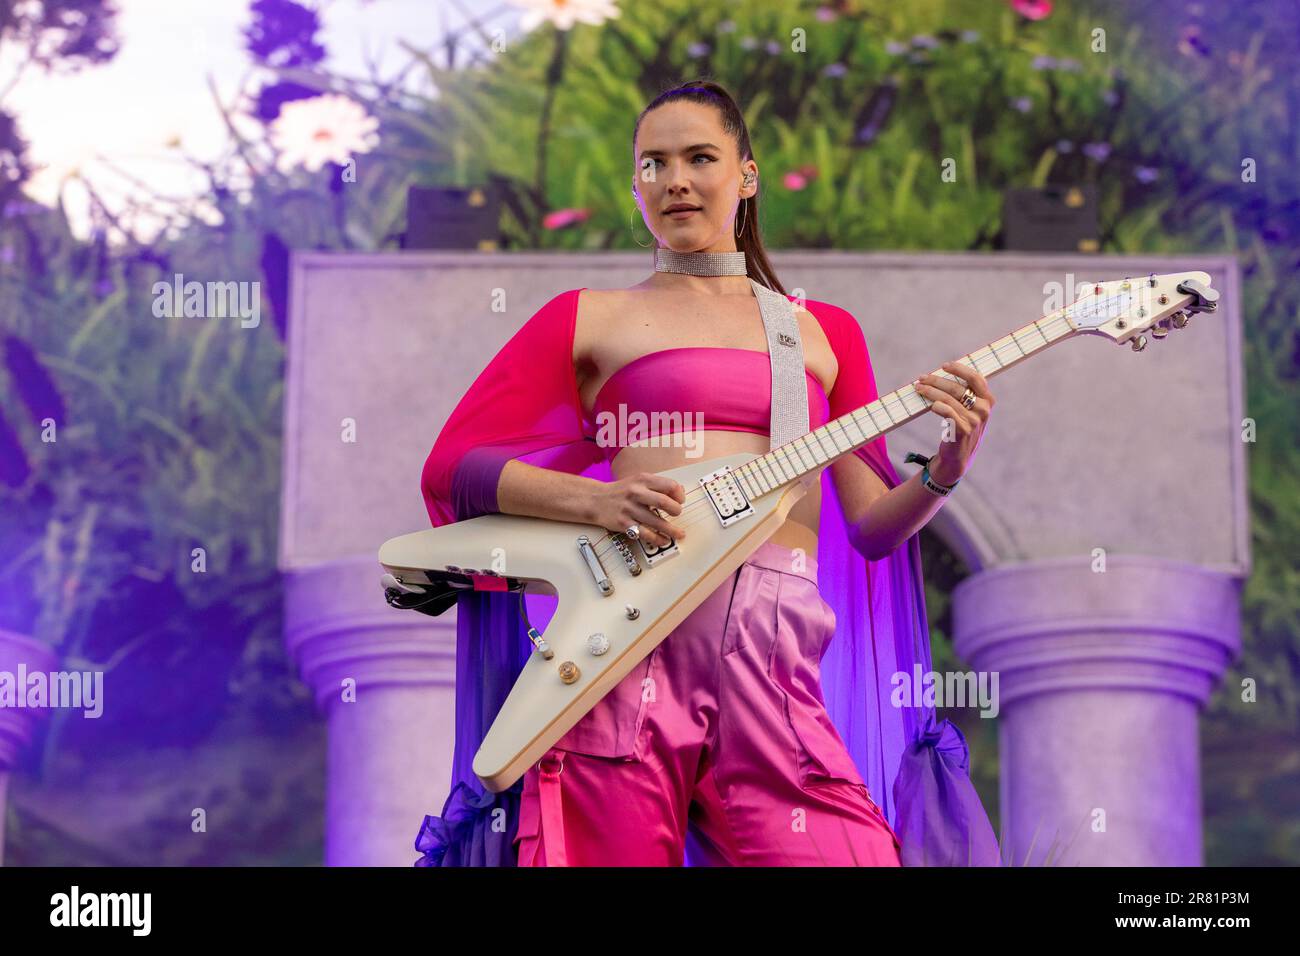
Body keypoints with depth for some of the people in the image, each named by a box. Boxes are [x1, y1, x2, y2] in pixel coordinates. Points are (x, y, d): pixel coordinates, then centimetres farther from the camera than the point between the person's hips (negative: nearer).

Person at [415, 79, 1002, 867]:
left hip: (773, 655, 2)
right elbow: (450, 468, 6)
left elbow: (873, 526, 19)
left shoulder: (824, 331, 23)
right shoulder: (589, 320, 14)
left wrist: (945, 471, -2)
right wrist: (595, 500, -9)